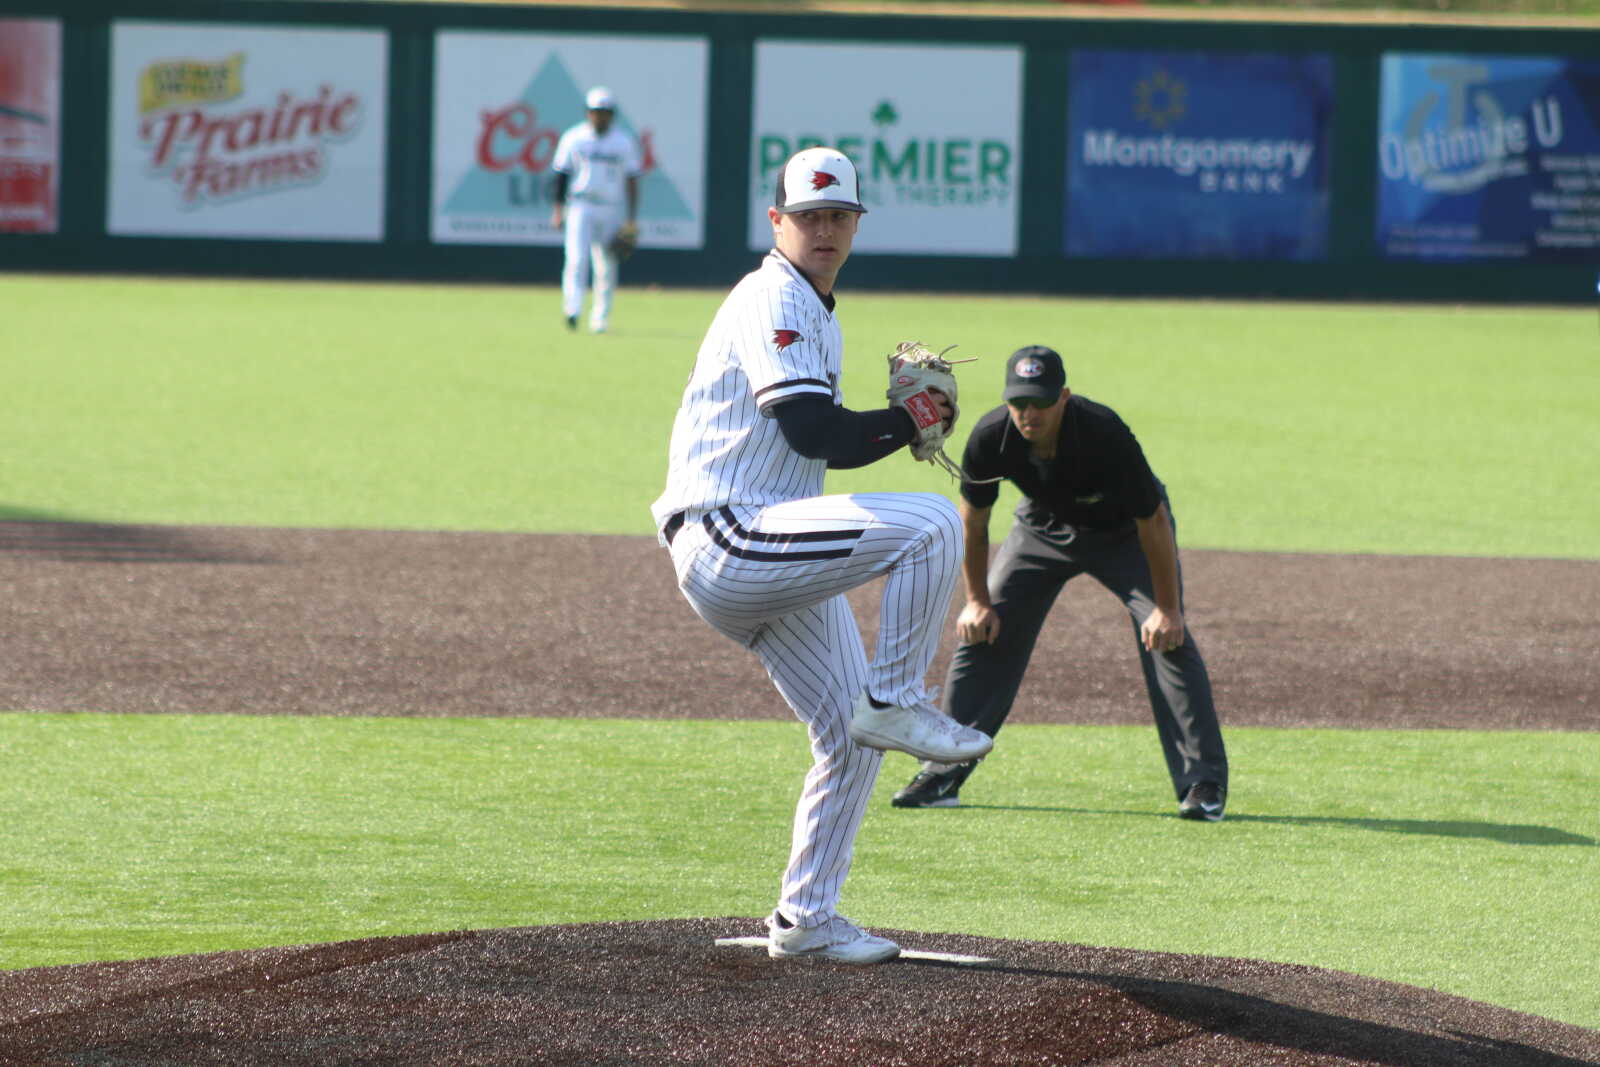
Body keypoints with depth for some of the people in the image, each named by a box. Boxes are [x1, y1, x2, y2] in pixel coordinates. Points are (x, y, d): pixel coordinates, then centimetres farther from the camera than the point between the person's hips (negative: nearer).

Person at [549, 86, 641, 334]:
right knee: (577, 258, -17)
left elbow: (632, 181, 4)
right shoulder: (573, 138, 4)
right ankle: (572, 310, -23)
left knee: (607, 267, 3)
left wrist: (631, 218, -2)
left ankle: (600, 318, 11)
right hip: (580, 208, -1)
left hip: (612, 210, 1)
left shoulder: (624, 142, 5)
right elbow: (561, 174, 6)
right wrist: (558, 209, -1)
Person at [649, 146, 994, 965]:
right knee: (931, 523, -25)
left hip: (767, 559, 10)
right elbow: (814, 432, -20)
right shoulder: (773, 301, -9)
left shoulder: (813, 313, 23)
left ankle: (805, 919, 18)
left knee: (851, 737, 11)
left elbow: (826, 445, 25)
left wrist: (907, 422, 9)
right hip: (726, 538, -10)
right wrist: (907, 420, -5)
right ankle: (894, 703, -14)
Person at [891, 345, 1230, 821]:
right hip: (1044, 527, 3)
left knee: (1166, 637, -19)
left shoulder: (1104, 435, -38)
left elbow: (1153, 521, -27)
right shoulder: (990, 438, -28)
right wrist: (977, 599, -4)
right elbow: (973, 518, -8)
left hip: (1124, 532, -3)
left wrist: (1167, 607, -24)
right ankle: (942, 775, 4)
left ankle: (1203, 784, -14)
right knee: (984, 632, -5)